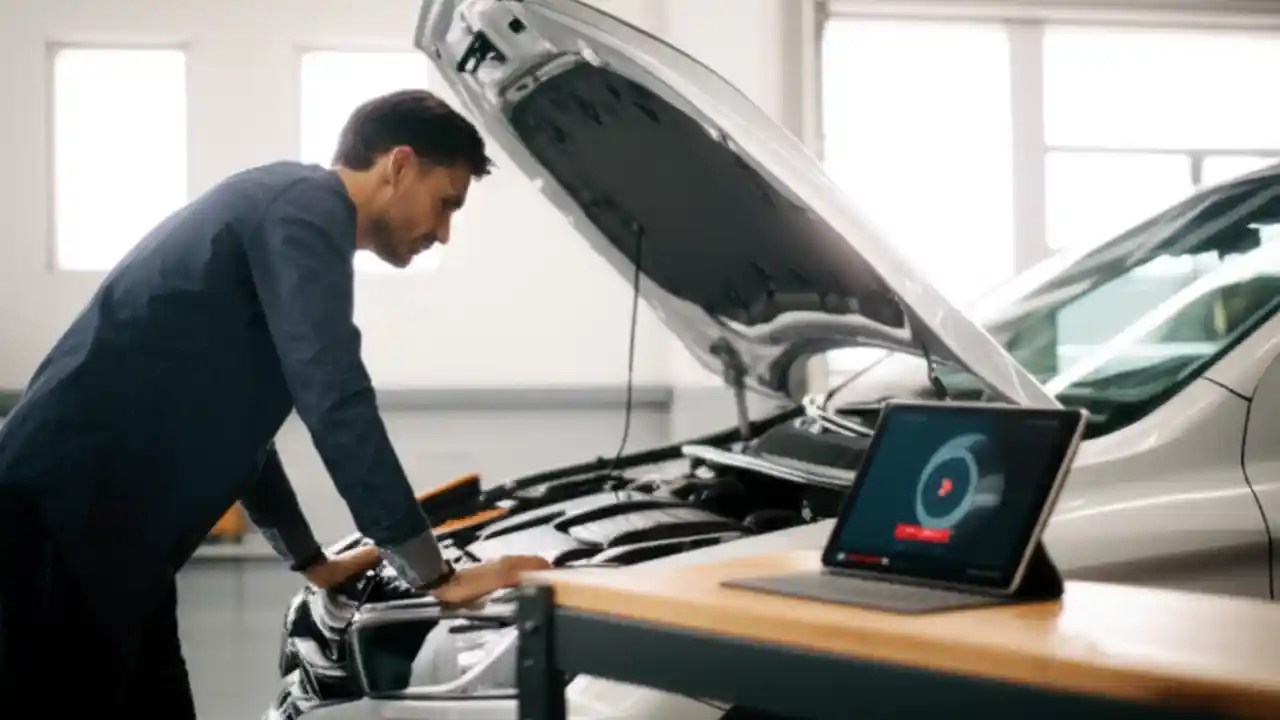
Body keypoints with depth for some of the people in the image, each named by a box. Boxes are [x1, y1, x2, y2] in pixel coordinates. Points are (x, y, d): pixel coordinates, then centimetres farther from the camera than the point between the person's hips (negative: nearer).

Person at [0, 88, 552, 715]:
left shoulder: (276, 210, 22)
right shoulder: (304, 206, -9)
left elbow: (230, 425, 30)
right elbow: (337, 408, -18)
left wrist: (315, 563, 31)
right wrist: (438, 578, -14)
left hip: (105, 531, 10)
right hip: (59, 524, -10)